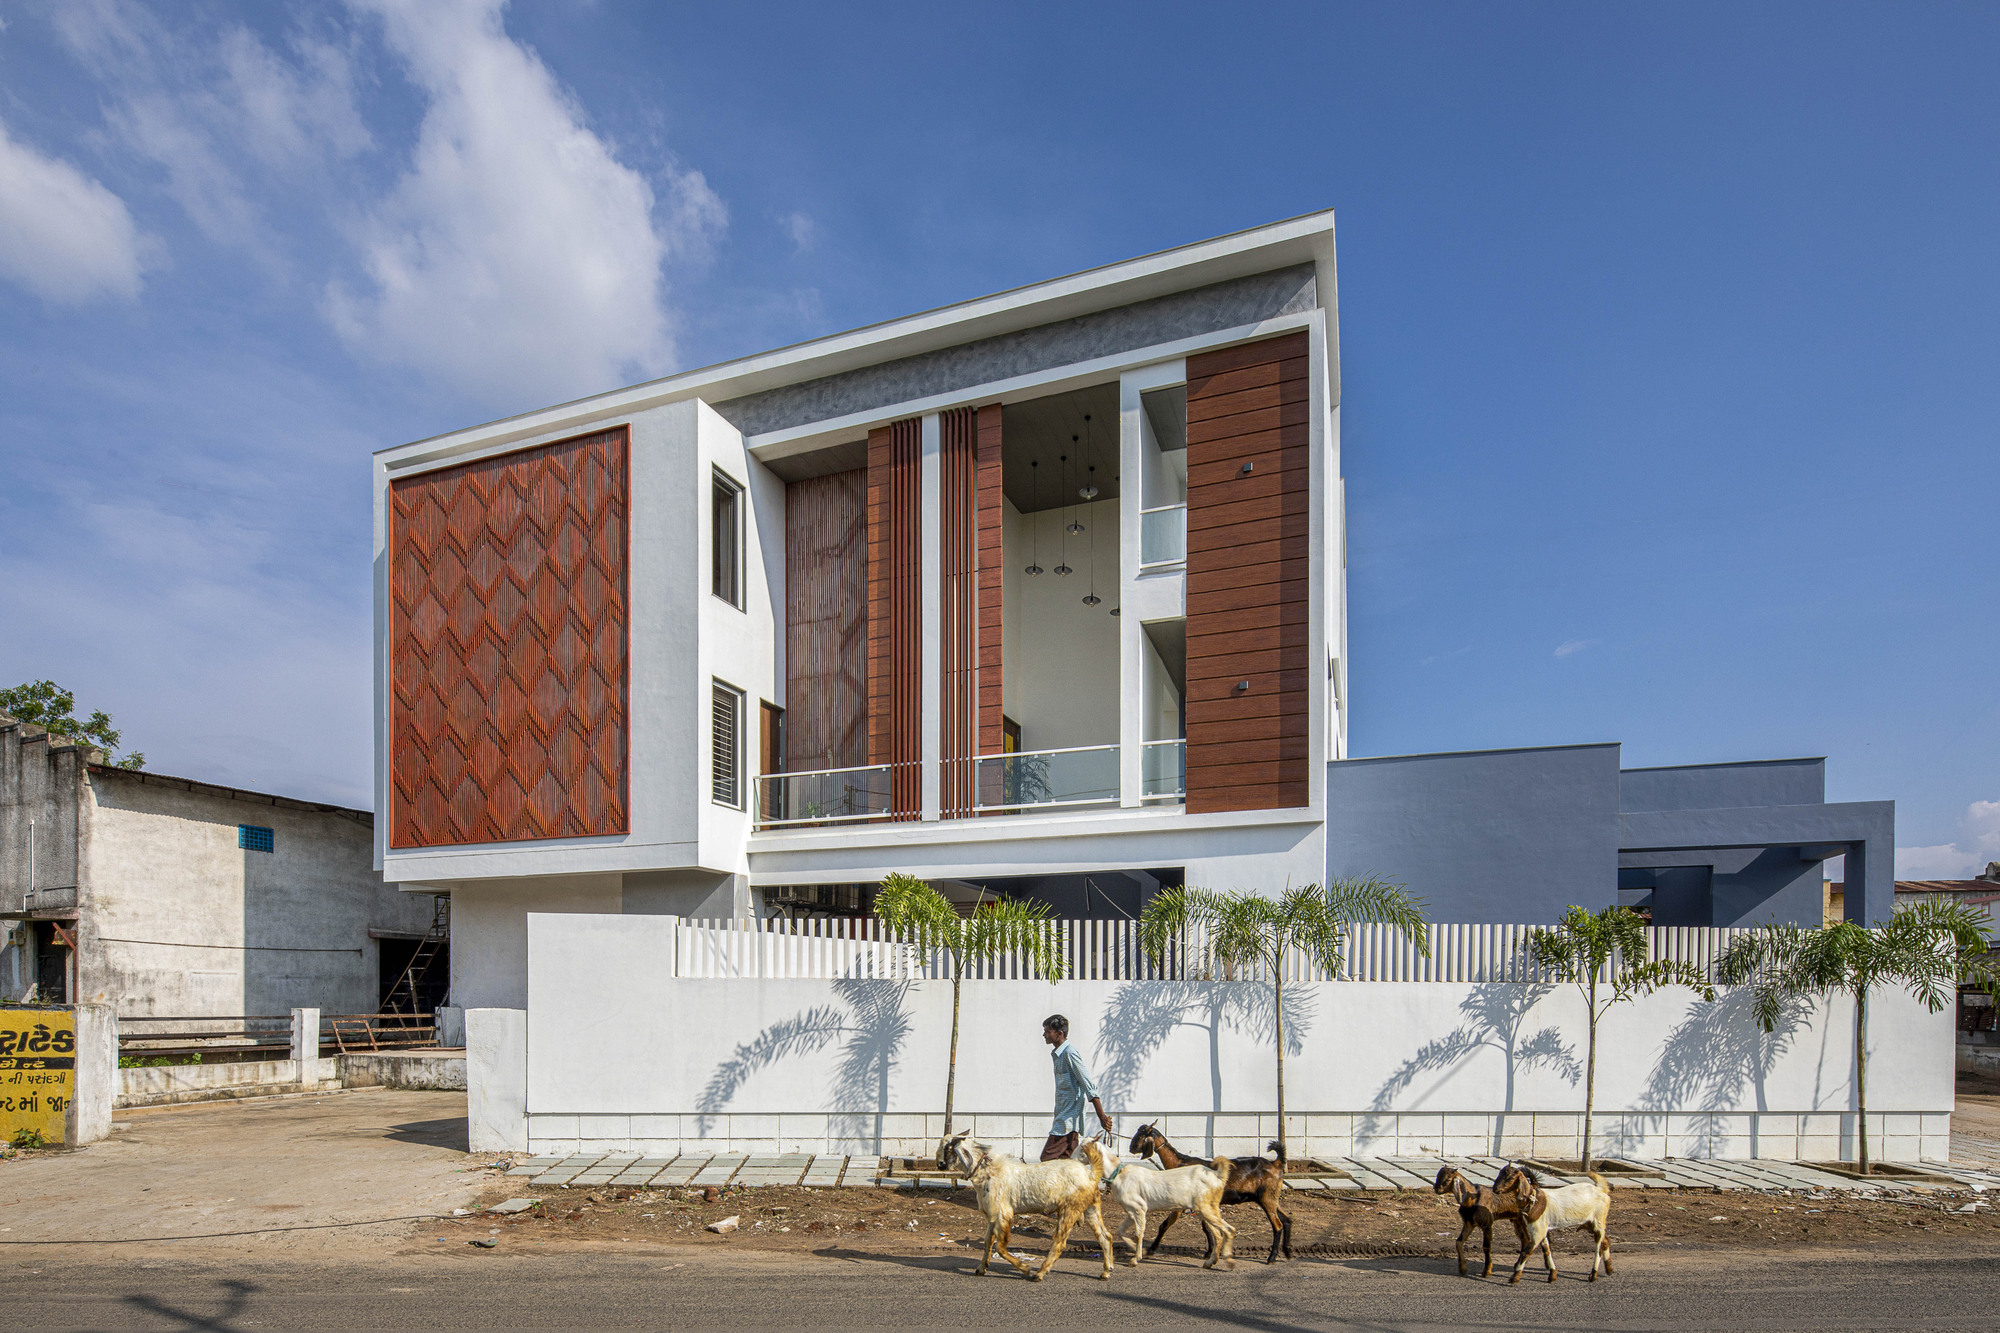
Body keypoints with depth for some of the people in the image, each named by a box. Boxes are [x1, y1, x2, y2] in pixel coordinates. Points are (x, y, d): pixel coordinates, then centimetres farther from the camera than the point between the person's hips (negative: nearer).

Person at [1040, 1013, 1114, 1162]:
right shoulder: (1058, 1054, 16)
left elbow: (1089, 1086, -17)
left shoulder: (1069, 1053, -14)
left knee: (1047, 1159, -13)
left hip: (1068, 1120, -10)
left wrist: (1102, 1117, -20)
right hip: (1062, 1119, 10)